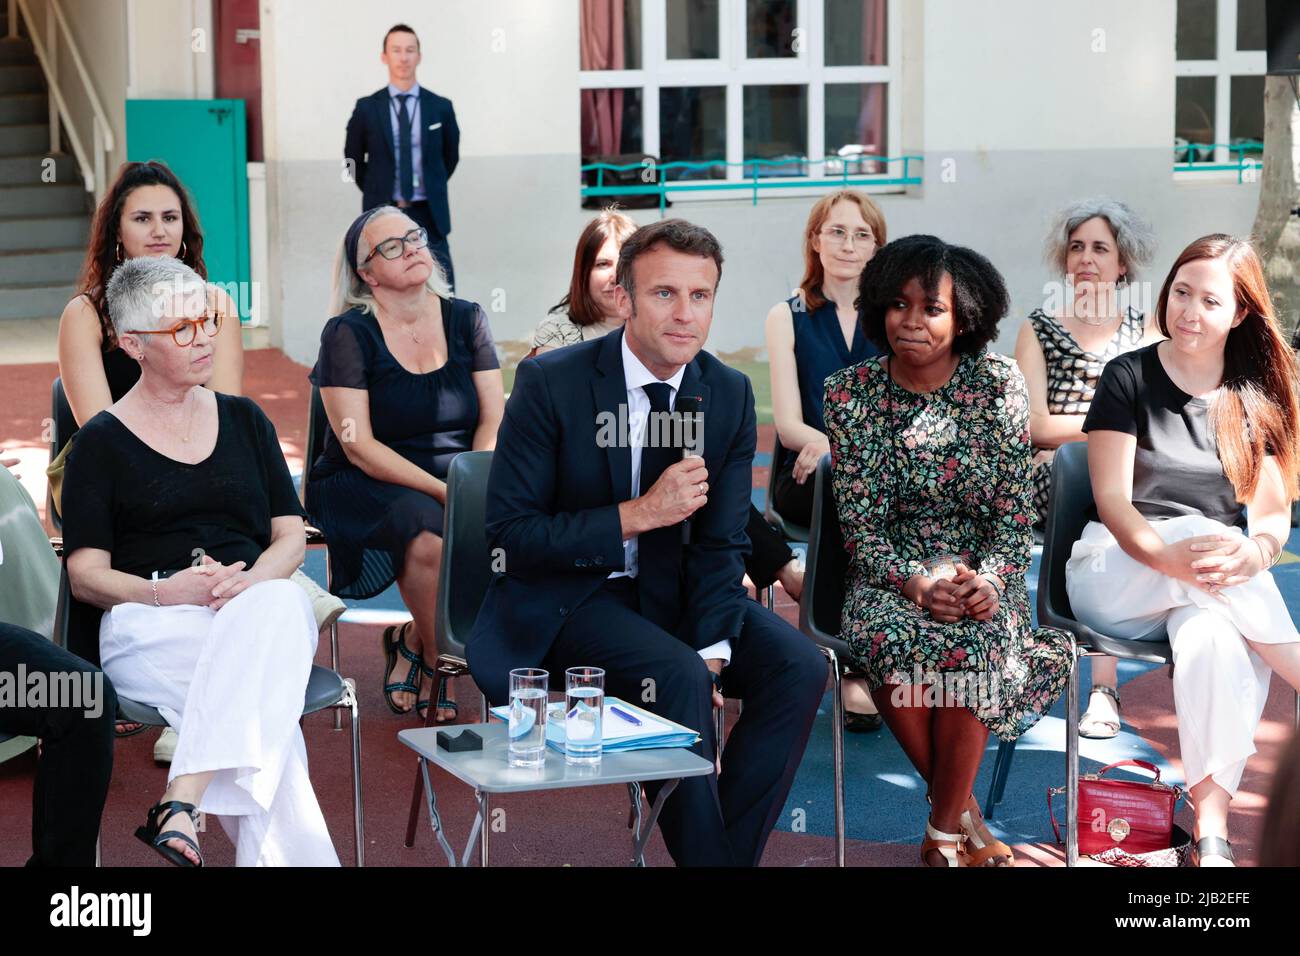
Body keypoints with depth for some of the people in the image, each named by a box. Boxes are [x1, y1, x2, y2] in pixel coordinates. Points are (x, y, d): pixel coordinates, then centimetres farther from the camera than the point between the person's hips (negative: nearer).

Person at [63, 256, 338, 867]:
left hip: (259, 608, 3)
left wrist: (251, 582, -10)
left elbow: (291, 536, 15)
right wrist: (166, 591, -18)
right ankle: (287, 855, -39)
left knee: (282, 605, -37)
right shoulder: (101, 442, 9)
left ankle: (179, 805, -45)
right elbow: (86, 576, 3)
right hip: (150, 627, -3)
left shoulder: (244, 421, 20)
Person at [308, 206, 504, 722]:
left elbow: (494, 420, 5)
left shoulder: (465, 319, 9)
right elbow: (359, 446, -11)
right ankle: (438, 662, -8)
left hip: (459, 480, 4)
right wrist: (442, 491, -22)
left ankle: (412, 641, -5)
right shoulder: (349, 334, -4)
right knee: (430, 536, -35)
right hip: (369, 487, -4)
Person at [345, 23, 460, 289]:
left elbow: (451, 156, 17)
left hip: (429, 215, 0)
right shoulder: (367, 108, 1)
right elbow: (353, 157, 13)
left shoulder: (441, 107, 3)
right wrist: (377, 192, 11)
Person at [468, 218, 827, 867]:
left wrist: (711, 652, -17)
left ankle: (731, 849, -9)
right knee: (678, 678, -31)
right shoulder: (549, 384, -15)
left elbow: (720, 542, 0)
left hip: (674, 592, 5)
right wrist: (638, 515, -26)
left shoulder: (729, 394, -2)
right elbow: (511, 536, -16)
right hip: (566, 598, -5)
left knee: (799, 667, -18)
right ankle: (704, 852, -14)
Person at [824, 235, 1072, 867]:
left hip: (981, 572, 0)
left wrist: (989, 580, -18)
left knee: (969, 639, -34)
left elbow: (1015, 508, 0)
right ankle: (965, 817, -16)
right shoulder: (850, 393, 0)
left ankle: (945, 832, -18)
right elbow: (858, 521, -3)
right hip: (889, 574, 0)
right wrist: (915, 582, -20)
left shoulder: (999, 385, -1)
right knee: (889, 638, -34)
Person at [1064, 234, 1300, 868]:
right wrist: (1169, 555, -30)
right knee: (1196, 530, -37)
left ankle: (1211, 829, -44)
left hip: (1221, 592, 2)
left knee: (1213, 632, -37)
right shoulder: (1130, 378, 2)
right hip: (1116, 573, -1)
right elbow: (1113, 501, -7)